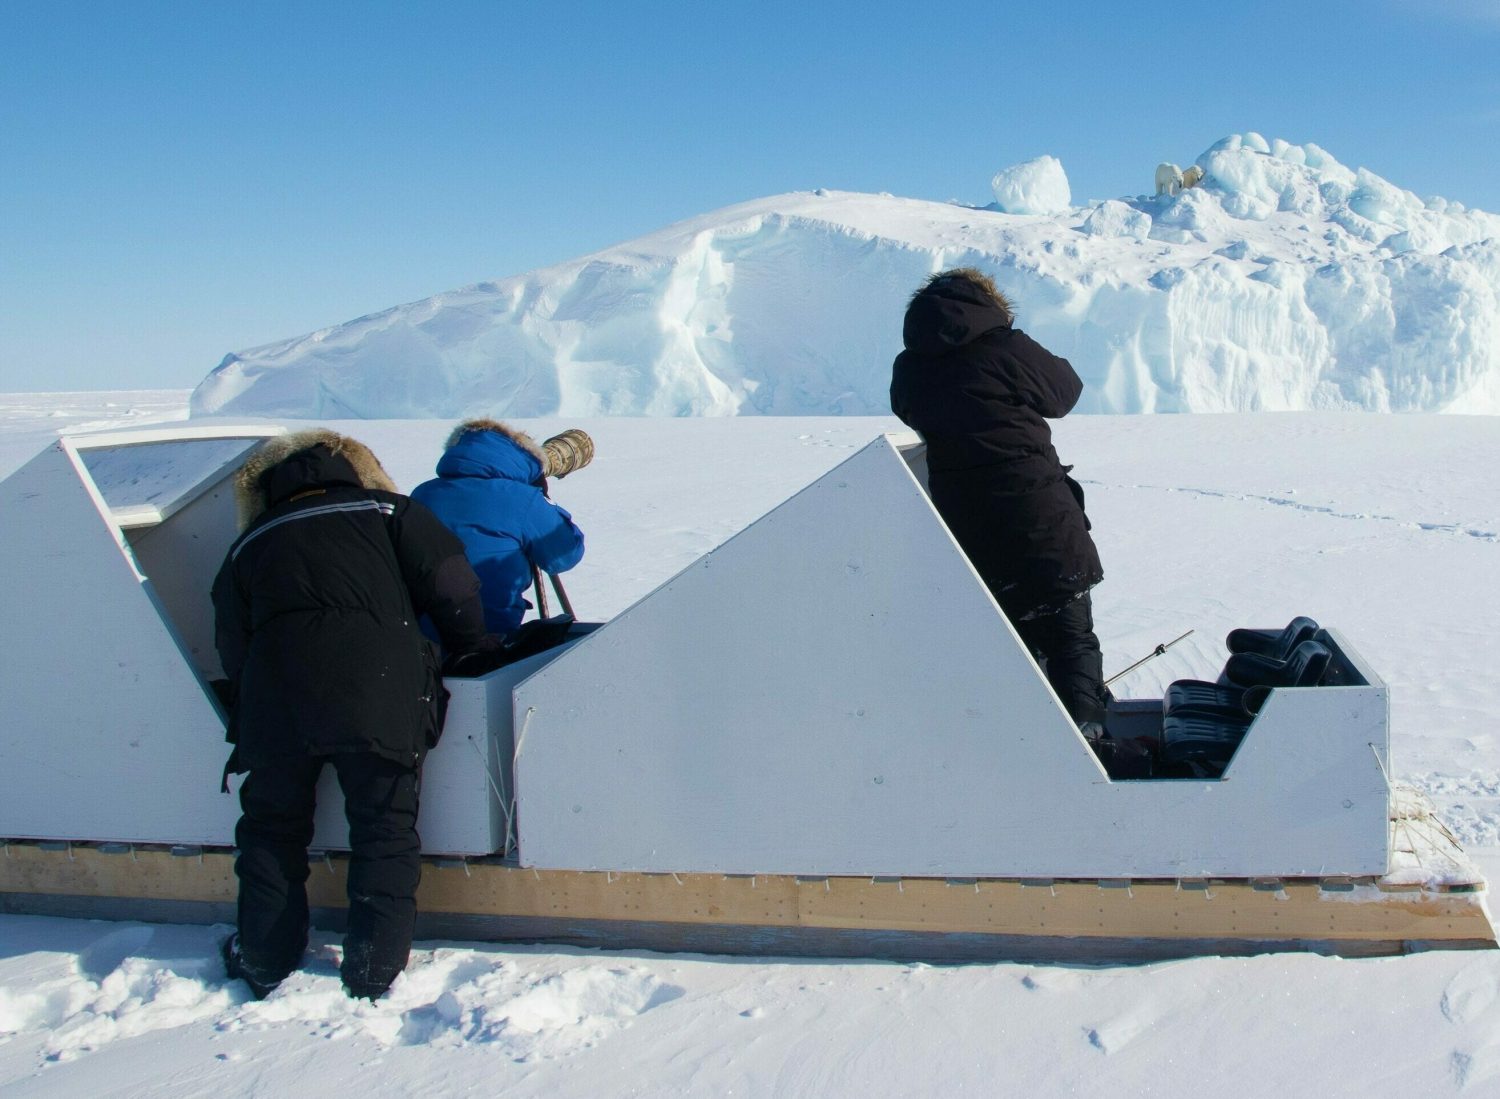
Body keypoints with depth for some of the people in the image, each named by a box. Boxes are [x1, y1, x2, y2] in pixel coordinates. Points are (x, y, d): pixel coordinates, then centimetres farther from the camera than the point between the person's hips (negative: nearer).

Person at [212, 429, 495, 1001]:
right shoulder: (387, 510, 19)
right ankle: (373, 971, 7)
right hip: (380, 691, -2)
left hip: (275, 696, 2)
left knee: (272, 826, 19)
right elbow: (450, 583, 7)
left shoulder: (248, 546, 26)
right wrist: (472, 649, 20)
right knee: (386, 830, 8)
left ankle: (265, 961, 24)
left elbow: (232, 648, 21)